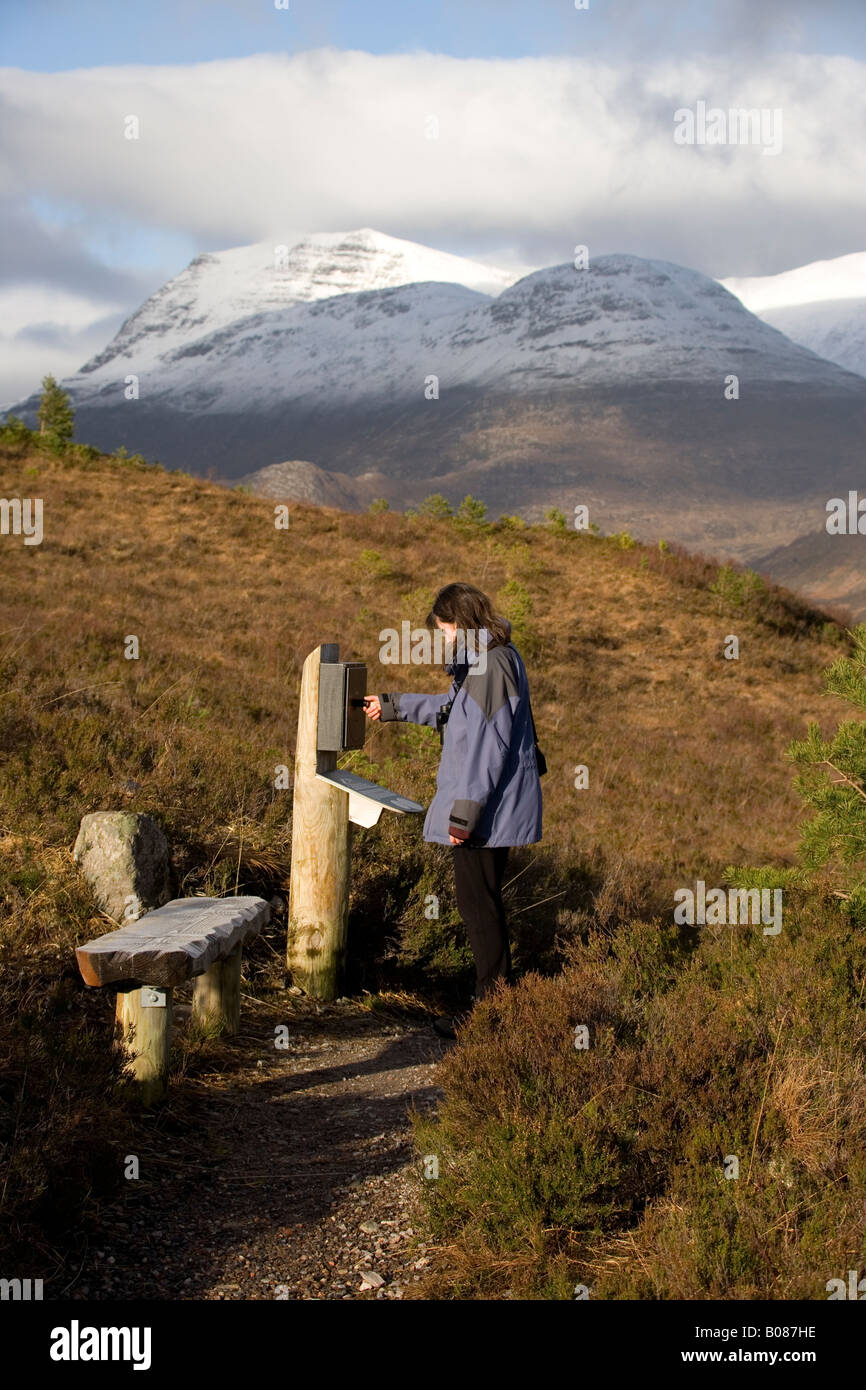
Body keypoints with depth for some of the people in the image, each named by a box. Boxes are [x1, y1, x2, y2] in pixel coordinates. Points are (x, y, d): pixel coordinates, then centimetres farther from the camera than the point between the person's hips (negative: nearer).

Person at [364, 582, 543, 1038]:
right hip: (492, 808, 10)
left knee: (479, 905, -3)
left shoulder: (493, 665, -19)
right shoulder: (485, 661, 15)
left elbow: (488, 744, -23)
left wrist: (464, 809, -22)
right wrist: (392, 706, 39)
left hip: (488, 811, -10)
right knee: (481, 903, 15)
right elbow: (452, 707, 32)